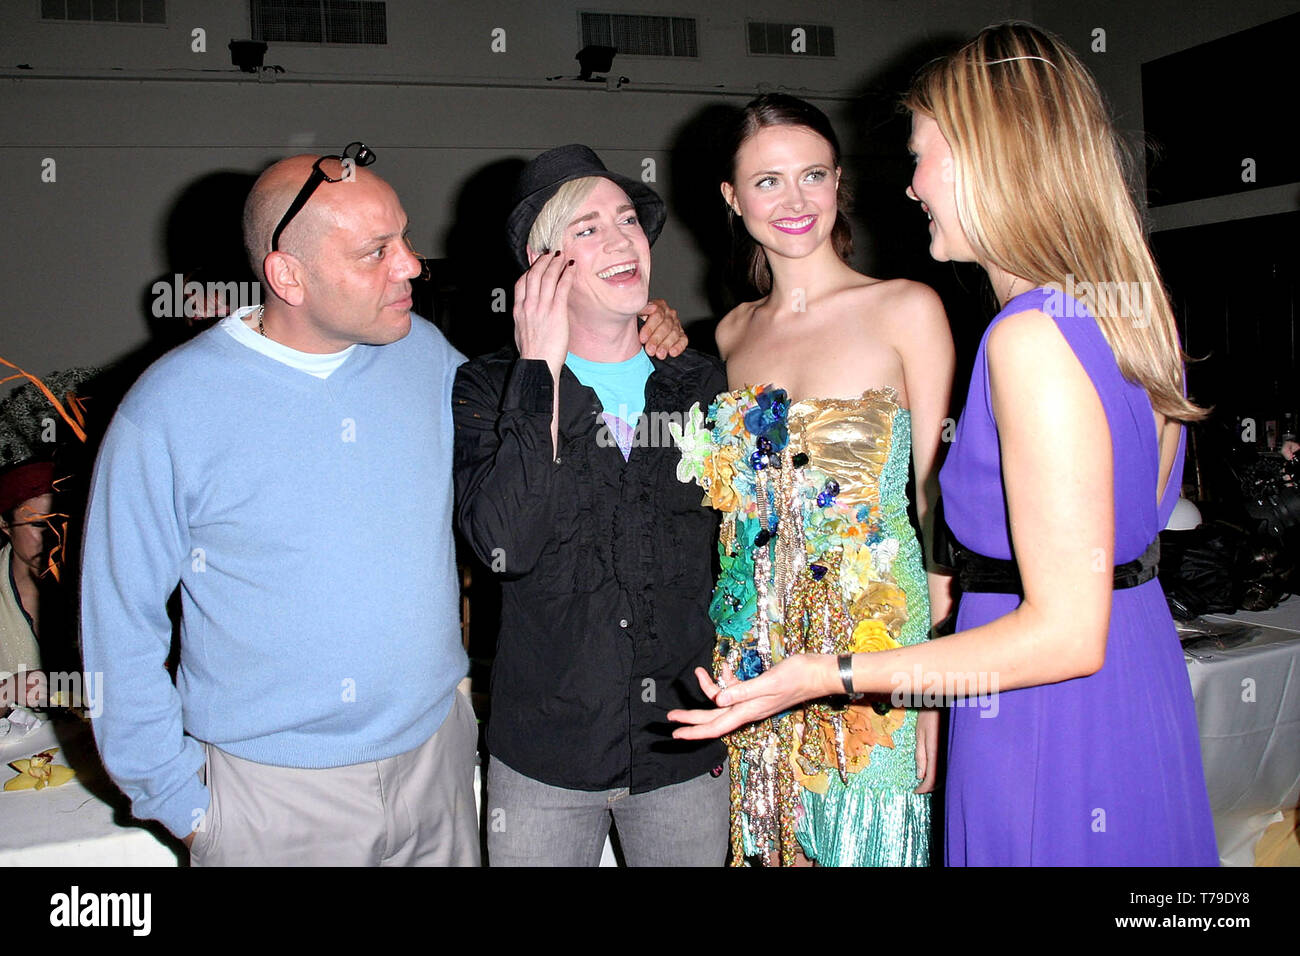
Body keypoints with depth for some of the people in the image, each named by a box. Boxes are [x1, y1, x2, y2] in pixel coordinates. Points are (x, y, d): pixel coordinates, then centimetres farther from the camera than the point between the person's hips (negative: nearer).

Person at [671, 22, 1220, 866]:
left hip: (1052, 734, -9)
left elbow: (1067, 633, -26)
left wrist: (830, 674, -25)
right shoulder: (1128, 312, 4)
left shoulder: (1033, 336, -25)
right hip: (1140, 696, 9)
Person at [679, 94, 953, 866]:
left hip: (875, 646, -4)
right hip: (754, 646, 4)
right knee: (767, 832, 14)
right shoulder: (733, 332, 9)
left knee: (865, 839, 5)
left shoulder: (905, 310, -6)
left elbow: (940, 500, -8)